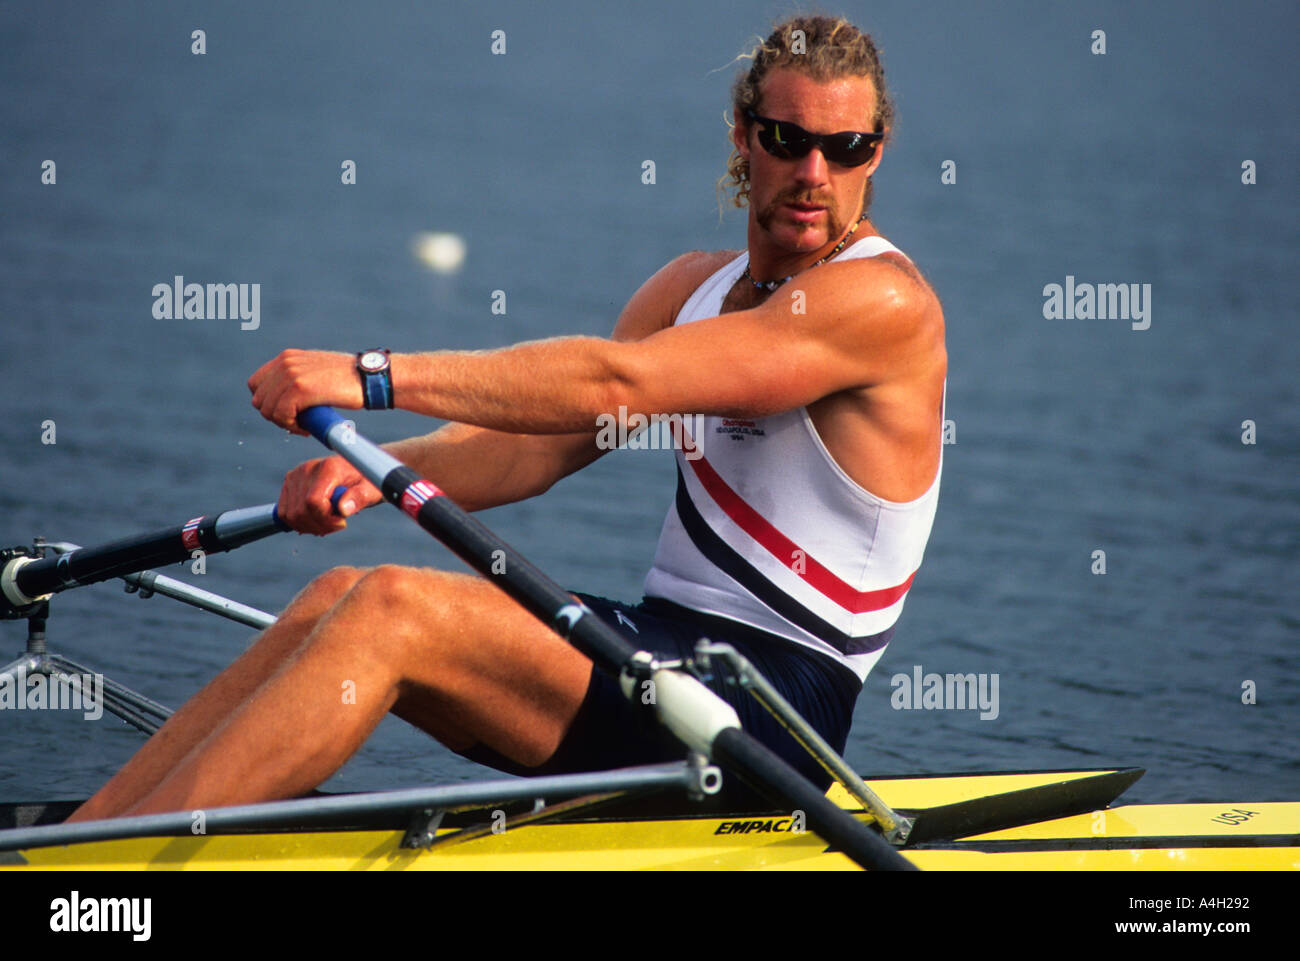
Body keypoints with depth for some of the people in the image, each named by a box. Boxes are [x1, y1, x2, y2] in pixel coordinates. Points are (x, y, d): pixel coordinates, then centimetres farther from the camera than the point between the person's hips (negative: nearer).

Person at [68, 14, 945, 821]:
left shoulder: (883, 299, -13)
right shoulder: (697, 287, 16)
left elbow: (614, 384, -22)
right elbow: (540, 445, 7)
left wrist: (375, 377, -26)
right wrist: (373, 470, -13)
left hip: (773, 703, -8)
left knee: (390, 613, -22)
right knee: (338, 600, -8)